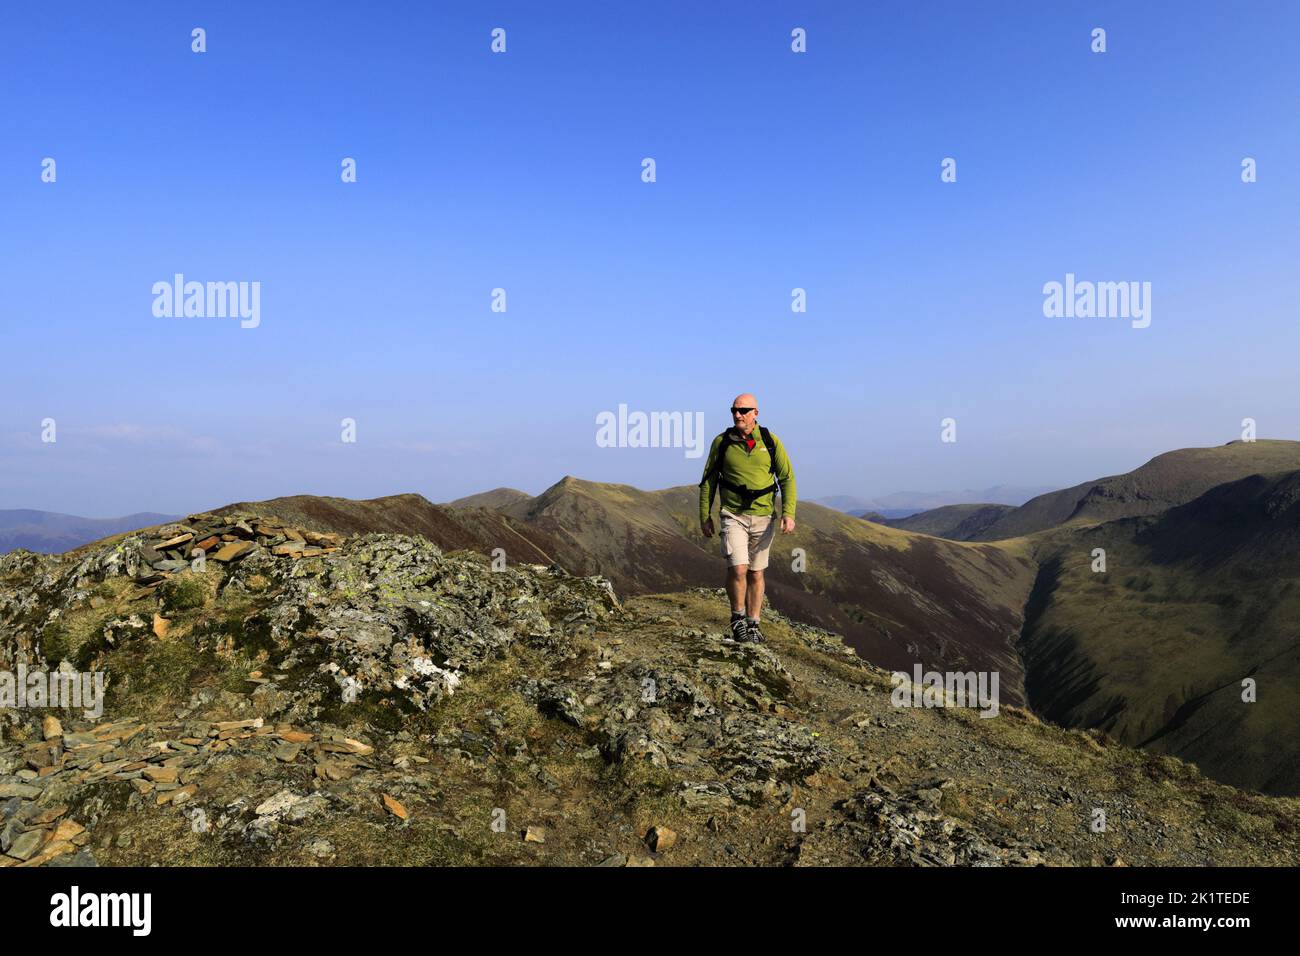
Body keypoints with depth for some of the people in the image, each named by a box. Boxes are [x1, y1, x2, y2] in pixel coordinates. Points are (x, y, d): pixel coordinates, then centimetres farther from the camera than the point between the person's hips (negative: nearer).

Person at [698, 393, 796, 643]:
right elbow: (708, 480, 5)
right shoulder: (721, 442, -2)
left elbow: (787, 478, 2)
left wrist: (788, 513, -9)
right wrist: (705, 516, 3)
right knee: (737, 568, -16)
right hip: (733, 516, -1)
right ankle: (738, 617, 5)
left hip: (763, 517, 2)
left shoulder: (770, 441, -1)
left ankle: (753, 625, 21)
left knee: (756, 573, 9)